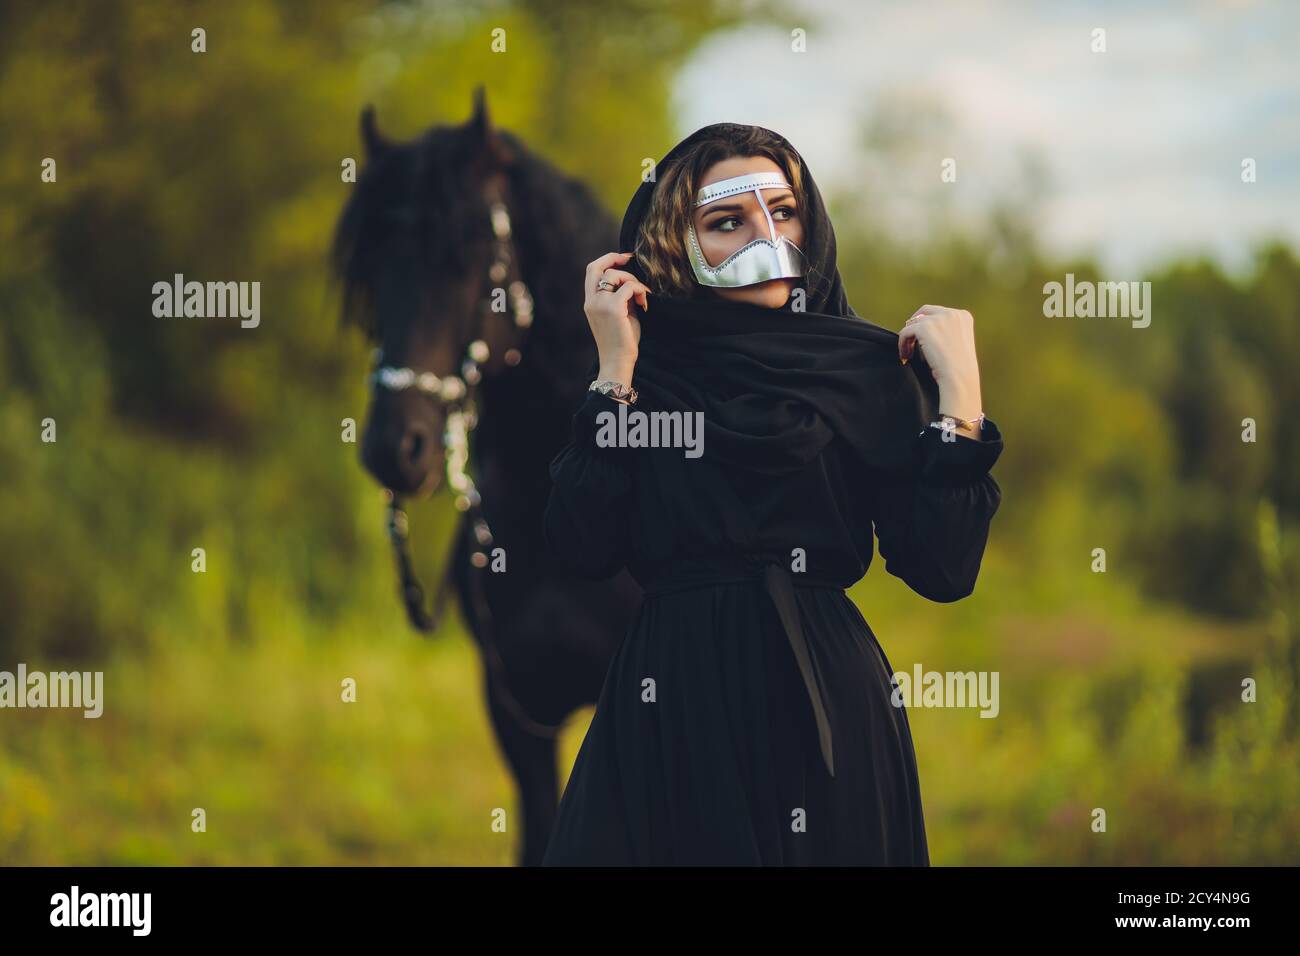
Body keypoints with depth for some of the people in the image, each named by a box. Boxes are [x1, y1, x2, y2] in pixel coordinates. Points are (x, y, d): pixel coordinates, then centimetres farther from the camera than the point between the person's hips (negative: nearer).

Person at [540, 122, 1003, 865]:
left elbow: (942, 571, -7)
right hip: (673, 706, 1)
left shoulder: (870, 367, 0)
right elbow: (583, 549, -8)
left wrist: (959, 387, -10)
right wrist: (616, 376, -8)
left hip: (824, 707, -1)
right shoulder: (645, 370, 4)